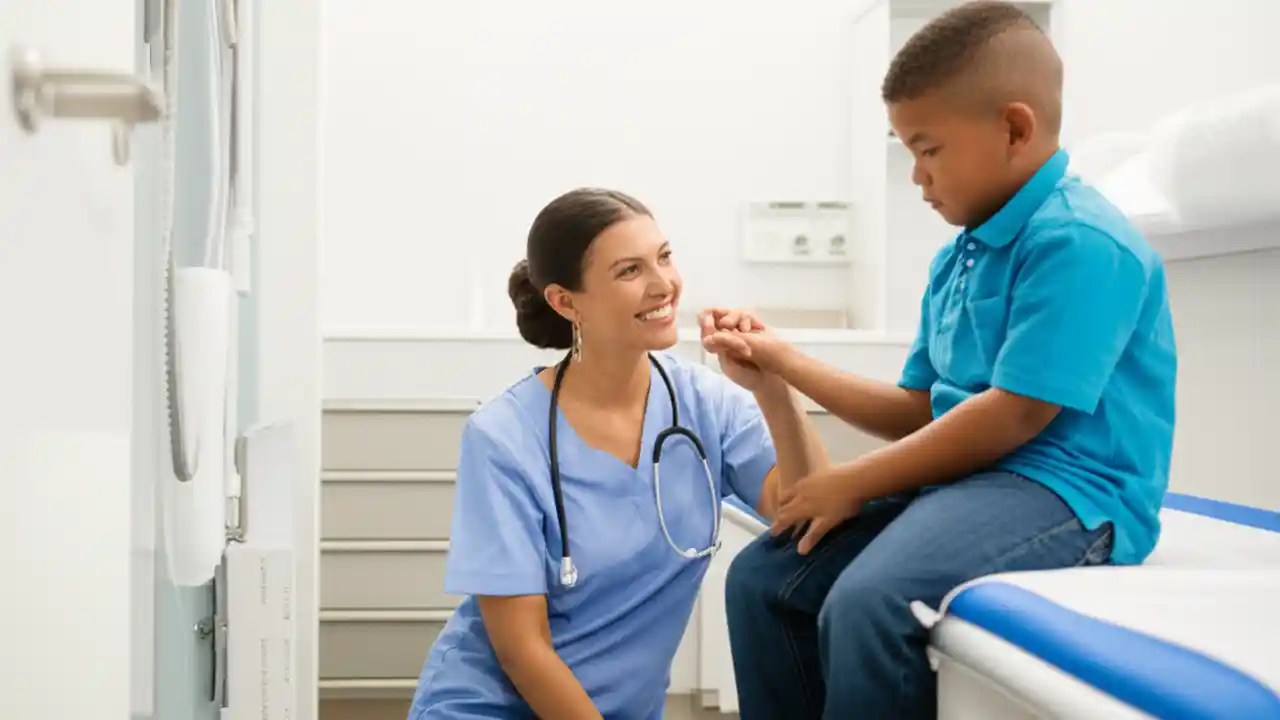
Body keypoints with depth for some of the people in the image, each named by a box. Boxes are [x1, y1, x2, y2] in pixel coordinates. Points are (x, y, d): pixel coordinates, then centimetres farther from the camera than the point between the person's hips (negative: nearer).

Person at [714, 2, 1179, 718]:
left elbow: (1011, 417, -20)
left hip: (1065, 491, -9)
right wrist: (784, 361, 15)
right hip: (967, 478, 9)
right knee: (762, 577, 0)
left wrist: (855, 483, -13)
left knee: (867, 604, -32)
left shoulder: (1079, 240, -15)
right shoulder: (956, 260, 13)